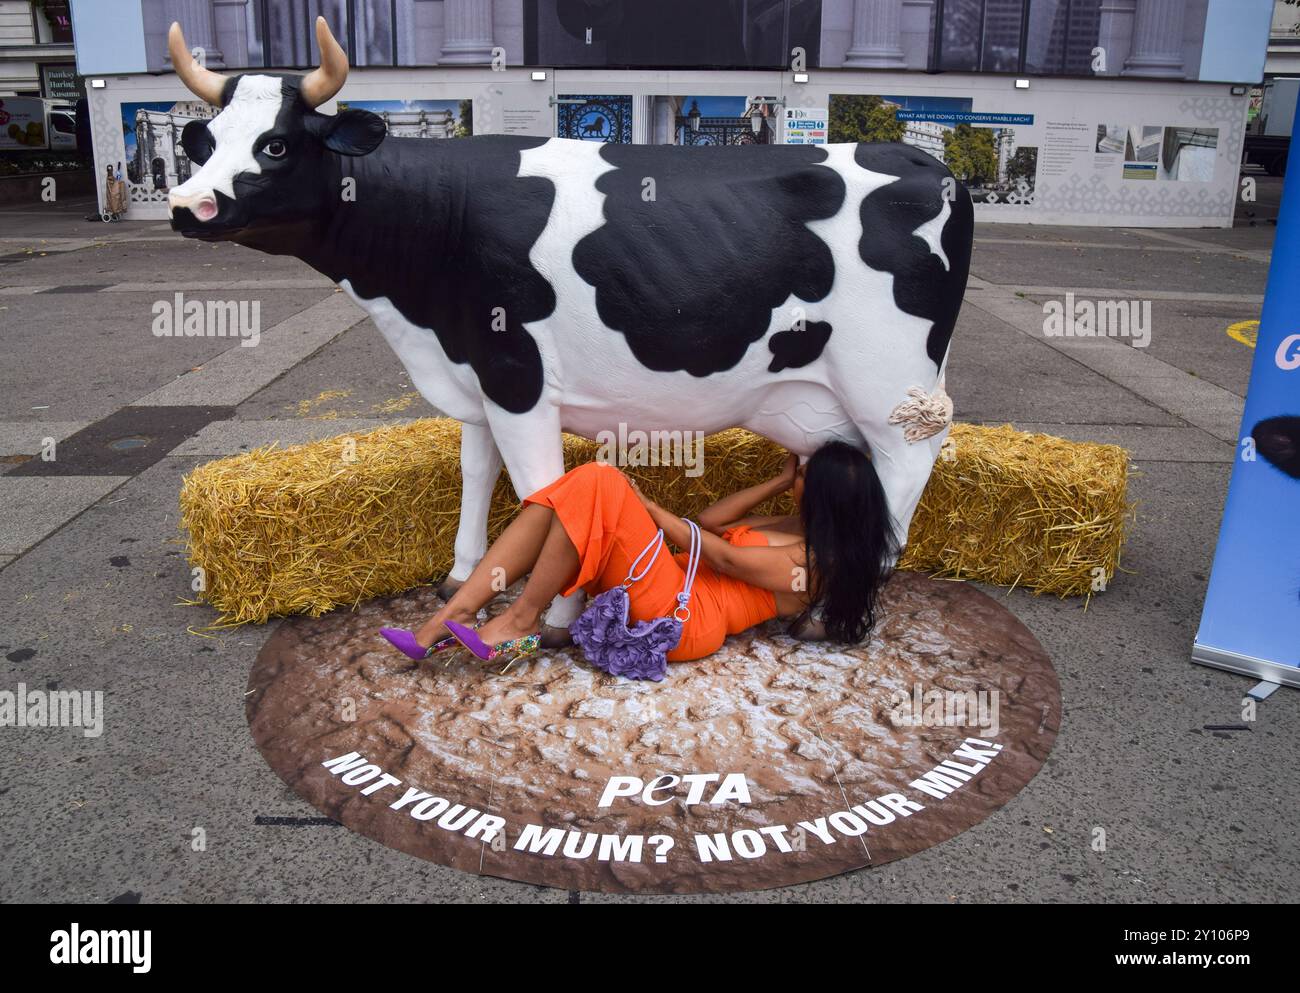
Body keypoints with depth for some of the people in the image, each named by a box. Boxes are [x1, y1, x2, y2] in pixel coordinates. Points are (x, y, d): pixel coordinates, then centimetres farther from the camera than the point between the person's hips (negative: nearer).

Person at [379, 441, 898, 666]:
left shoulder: (813, 567, -7)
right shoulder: (804, 529, 20)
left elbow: (721, 556, -8)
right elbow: (711, 520, 19)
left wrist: (643, 506, -4)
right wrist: (780, 481, 17)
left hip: (681, 620, -9)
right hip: (672, 583, 9)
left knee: (599, 486, -26)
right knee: (565, 496, -11)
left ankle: (520, 623, -15)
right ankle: (443, 623, -15)